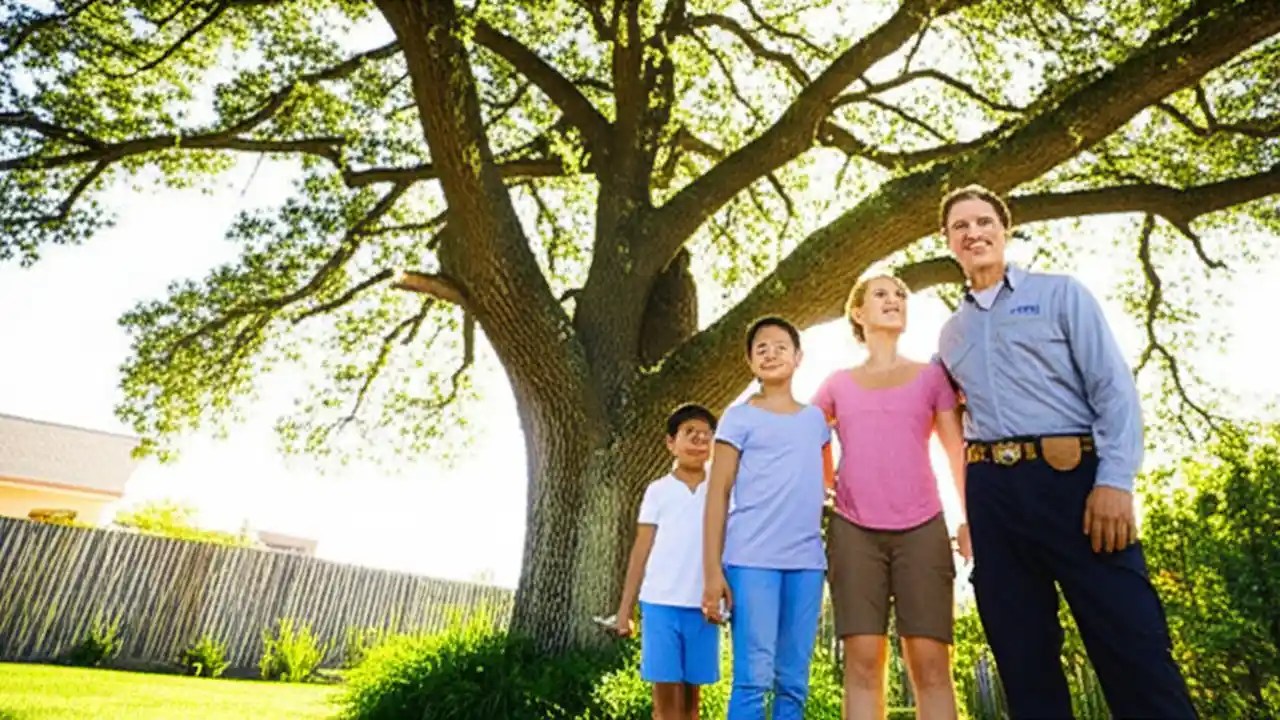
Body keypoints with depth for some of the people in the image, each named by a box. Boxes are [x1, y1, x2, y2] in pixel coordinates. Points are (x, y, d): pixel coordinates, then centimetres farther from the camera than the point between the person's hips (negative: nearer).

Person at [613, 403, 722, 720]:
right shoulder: (658, 490, 3)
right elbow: (641, 550, 4)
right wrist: (625, 608, 1)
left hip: (703, 606, 2)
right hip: (661, 603, -1)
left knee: (691, 693, 10)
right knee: (666, 692, 1)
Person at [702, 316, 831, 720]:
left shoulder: (816, 418, 15)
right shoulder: (739, 418, 2)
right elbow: (718, 494, -2)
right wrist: (713, 570, -8)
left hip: (806, 561, 5)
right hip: (751, 559, -4)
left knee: (794, 683, 9)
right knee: (754, 679, -6)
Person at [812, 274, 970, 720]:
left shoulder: (931, 376, 12)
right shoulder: (837, 384, 12)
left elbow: (960, 451, 8)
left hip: (922, 529, 0)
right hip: (853, 531, 0)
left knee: (930, 662, -4)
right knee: (863, 661, -2)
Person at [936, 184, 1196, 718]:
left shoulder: (1060, 294, 8)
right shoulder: (950, 334, 19)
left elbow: (1114, 389, -2)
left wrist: (1115, 480, -14)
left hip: (1072, 477, -3)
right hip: (992, 493, 4)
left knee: (1134, 650, -4)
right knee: (1024, 662, 9)